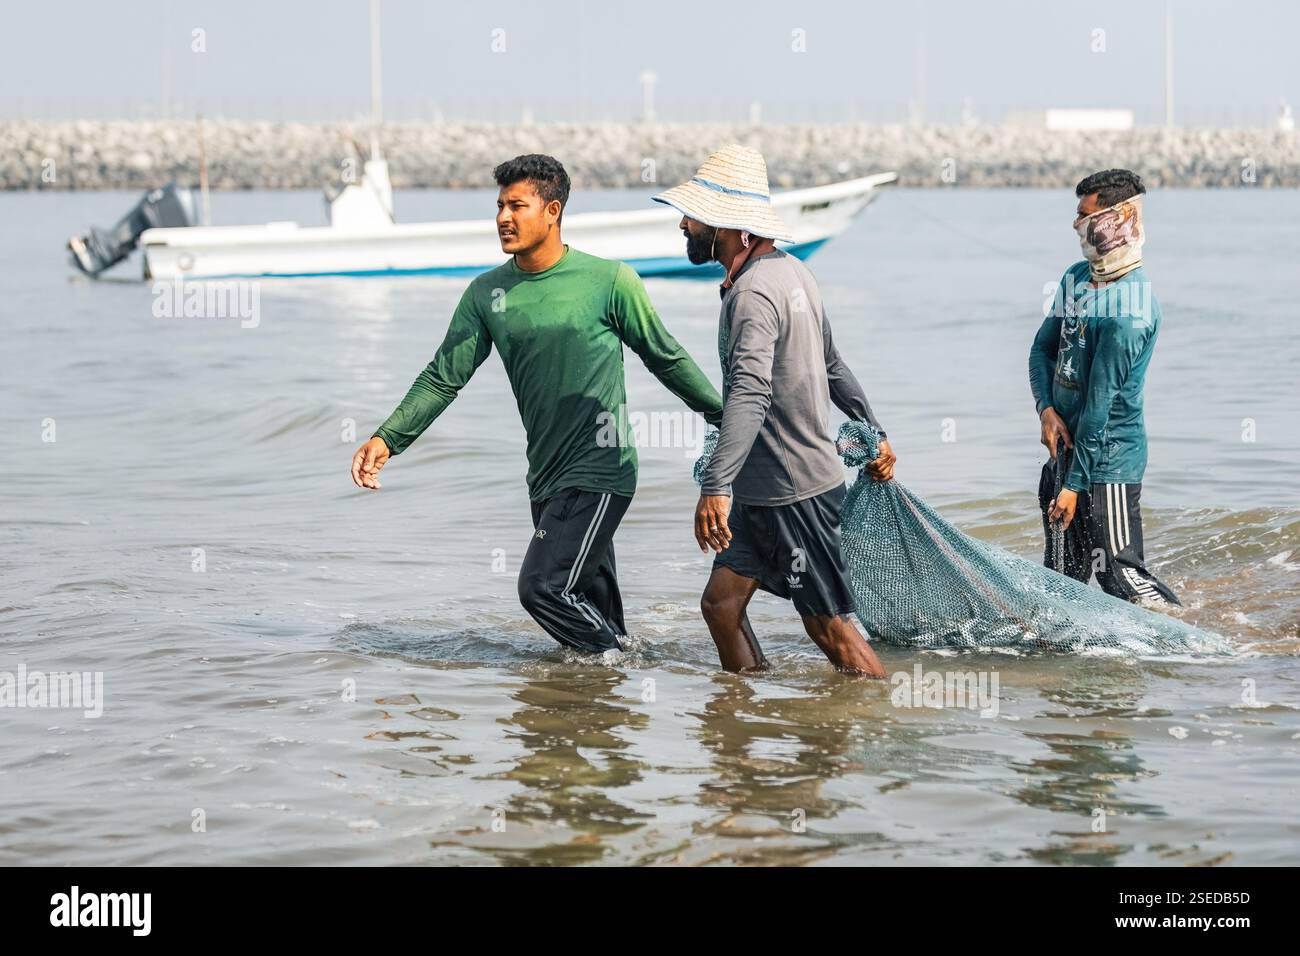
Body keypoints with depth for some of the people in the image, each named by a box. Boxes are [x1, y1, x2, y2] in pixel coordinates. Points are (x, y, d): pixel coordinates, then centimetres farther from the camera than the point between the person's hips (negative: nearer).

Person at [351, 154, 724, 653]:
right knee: (591, 603, 10)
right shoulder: (487, 293, 7)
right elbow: (444, 377, 6)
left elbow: (665, 358, 5)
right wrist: (387, 438, -6)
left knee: (543, 586, -16)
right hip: (546, 478, 6)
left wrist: (728, 417, 11)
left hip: (600, 469, -6)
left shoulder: (610, 280, -5)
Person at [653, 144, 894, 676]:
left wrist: (716, 486, -46)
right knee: (721, 603, 8)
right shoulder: (788, 270, 10)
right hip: (763, 490, 10)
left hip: (794, 493, -10)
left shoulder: (753, 293, -23)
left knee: (829, 627, -2)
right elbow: (831, 366, 22)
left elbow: (750, 394, -37)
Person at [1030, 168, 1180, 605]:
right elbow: (1043, 348, 16)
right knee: (1061, 575, 14)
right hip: (1065, 447, 8)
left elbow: (1101, 399, -21)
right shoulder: (1078, 277, 7)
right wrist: (1046, 409, -4)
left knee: (1120, 576, -10)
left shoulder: (1127, 309, -20)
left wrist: (1075, 484, -20)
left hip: (1108, 456, -8)